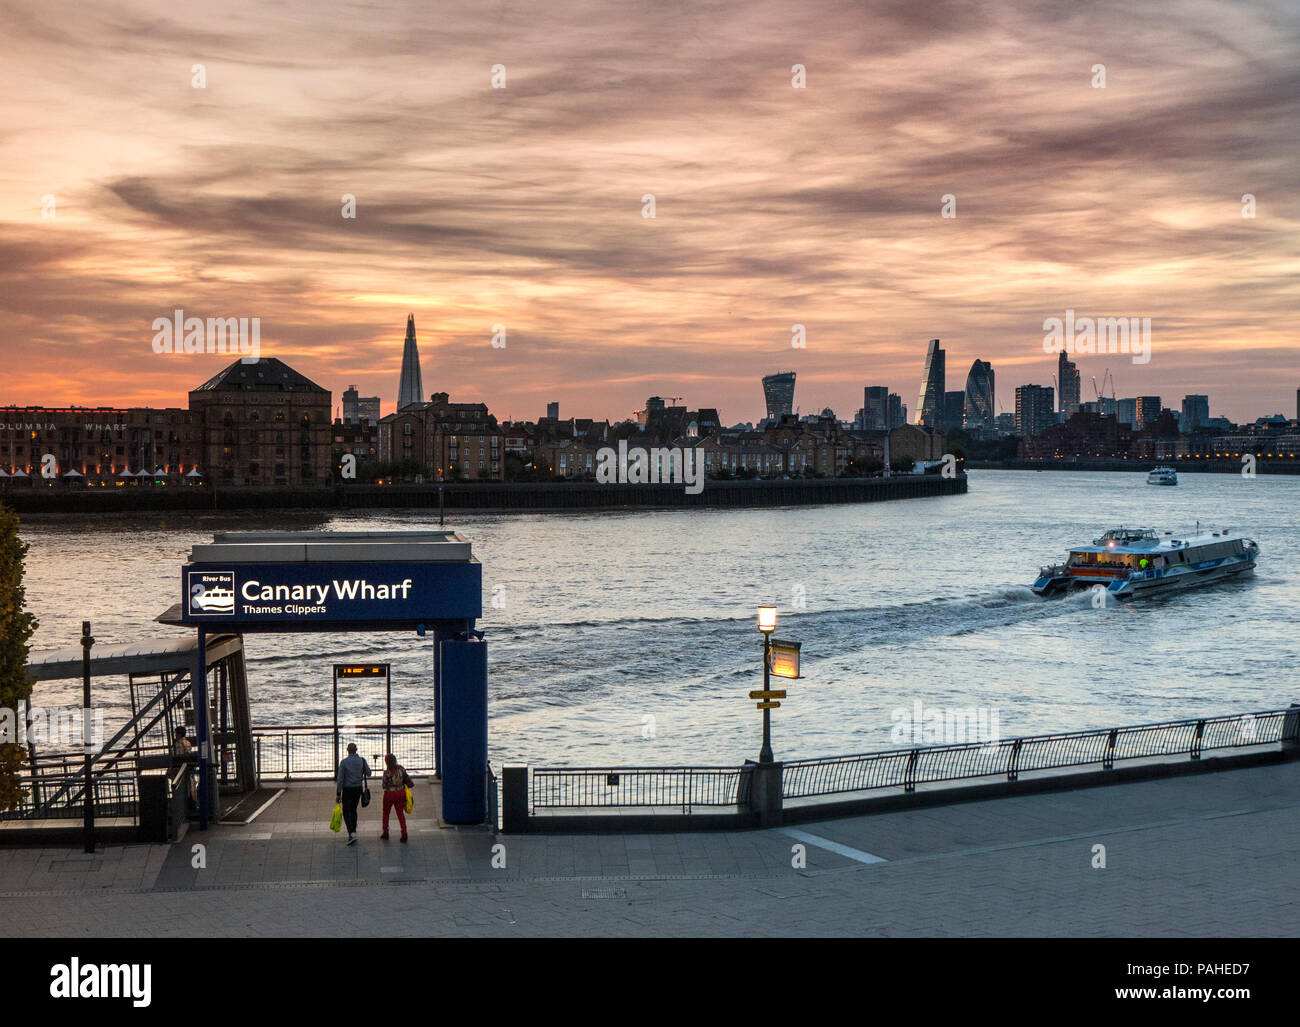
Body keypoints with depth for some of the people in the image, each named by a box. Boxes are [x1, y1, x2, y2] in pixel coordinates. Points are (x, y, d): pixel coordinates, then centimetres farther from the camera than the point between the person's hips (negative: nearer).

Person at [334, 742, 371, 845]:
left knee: (346, 812, 2)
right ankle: (353, 832, 21)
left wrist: (338, 794, -7)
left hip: (347, 789, -4)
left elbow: (340, 779, -11)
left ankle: (351, 834, -14)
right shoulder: (362, 760, -3)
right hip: (359, 788, 4)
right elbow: (368, 773, 5)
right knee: (353, 810, 20)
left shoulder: (344, 762, -11)